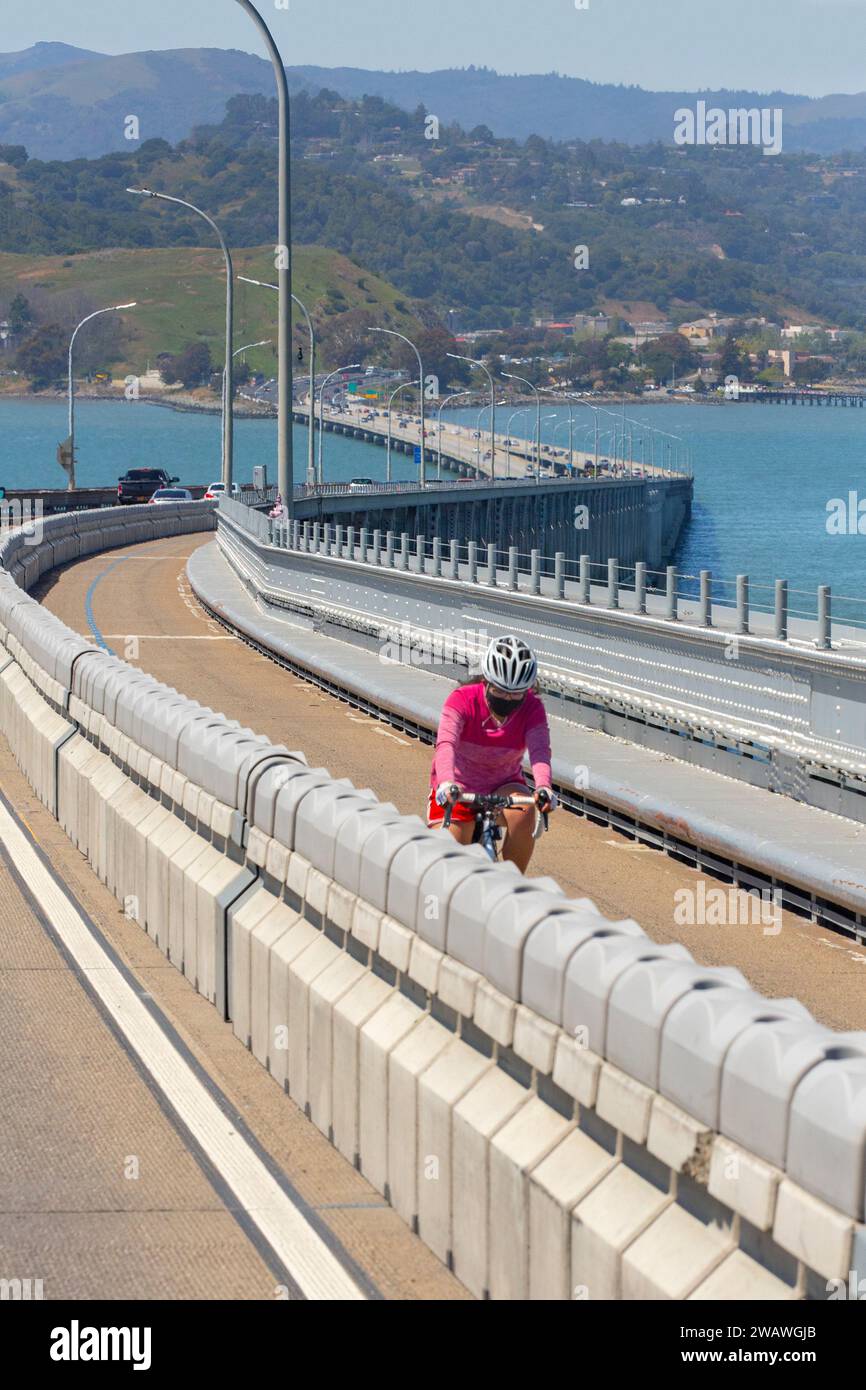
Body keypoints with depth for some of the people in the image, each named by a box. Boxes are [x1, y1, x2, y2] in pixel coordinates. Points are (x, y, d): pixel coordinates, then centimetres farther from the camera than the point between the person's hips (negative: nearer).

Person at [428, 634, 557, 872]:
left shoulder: (532, 709, -18)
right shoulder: (463, 700, -23)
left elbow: (539, 751, -33)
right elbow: (446, 743, -38)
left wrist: (543, 787, -55)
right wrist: (446, 782, -58)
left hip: (503, 786, 1)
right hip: (458, 789, -1)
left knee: (523, 814, -32)